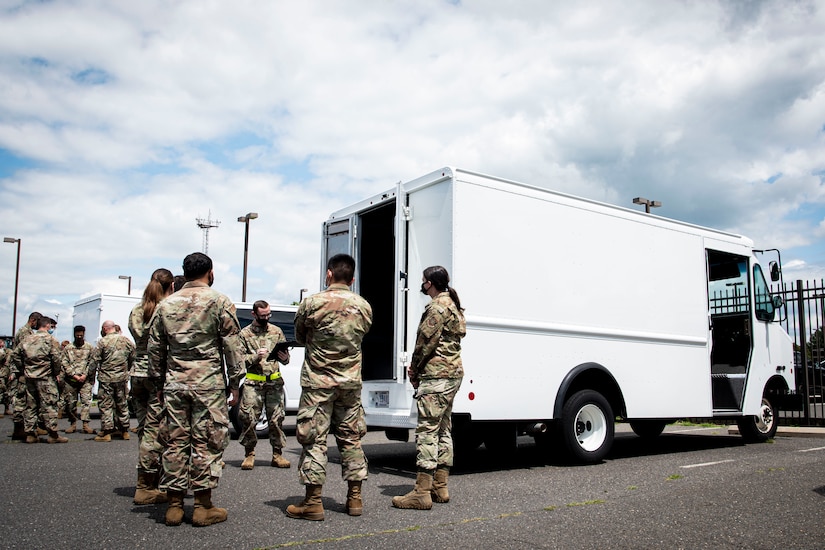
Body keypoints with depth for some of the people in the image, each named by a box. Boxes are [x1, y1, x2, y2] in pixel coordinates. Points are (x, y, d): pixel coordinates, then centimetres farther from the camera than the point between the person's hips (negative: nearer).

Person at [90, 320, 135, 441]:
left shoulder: (103, 341, -9)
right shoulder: (127, 341, 6)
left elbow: (94, 360, -8)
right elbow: (132, 358, 13)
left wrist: (92, 373, 6)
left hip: (106, 378, -5)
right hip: (122, 378, 5)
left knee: (105, 405, 1)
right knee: (122, 404, 14)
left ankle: (106, 432, 0)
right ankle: (124, 430, 19)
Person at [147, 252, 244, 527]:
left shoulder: (166, 305, 11)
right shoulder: (219, 302, -2)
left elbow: (154, 348, 13)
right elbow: (232, 346, -5)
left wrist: (159, 382, 20)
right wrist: (235, 382, 1)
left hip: (175, 383, 4)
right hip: (209, 383, -4)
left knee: (176, 442, 8)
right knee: (207, 442, 1)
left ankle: (174, 504, 14)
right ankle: (203, 506, 5)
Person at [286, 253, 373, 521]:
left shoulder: (312, 303, -10)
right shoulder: (364, 306, 2)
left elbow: (300, 338, 5)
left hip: (318, 381, -4)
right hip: (351, 382, 4)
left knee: (314, 439, 1)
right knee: (351, 438, 12)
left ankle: (313, 502, 3)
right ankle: (354, 498, 18)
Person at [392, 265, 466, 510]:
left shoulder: (438, 306, -12)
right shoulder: (453, 305, 20)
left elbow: (426, 341, -15)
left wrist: (414, 369, 0)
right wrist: (417, 368, 12)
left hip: (436, 375, -11)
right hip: (453, 372, 11)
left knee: (427, 430, -11)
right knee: (443, 429, 13)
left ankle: (421, 493, -11)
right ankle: (440, 487, 19)